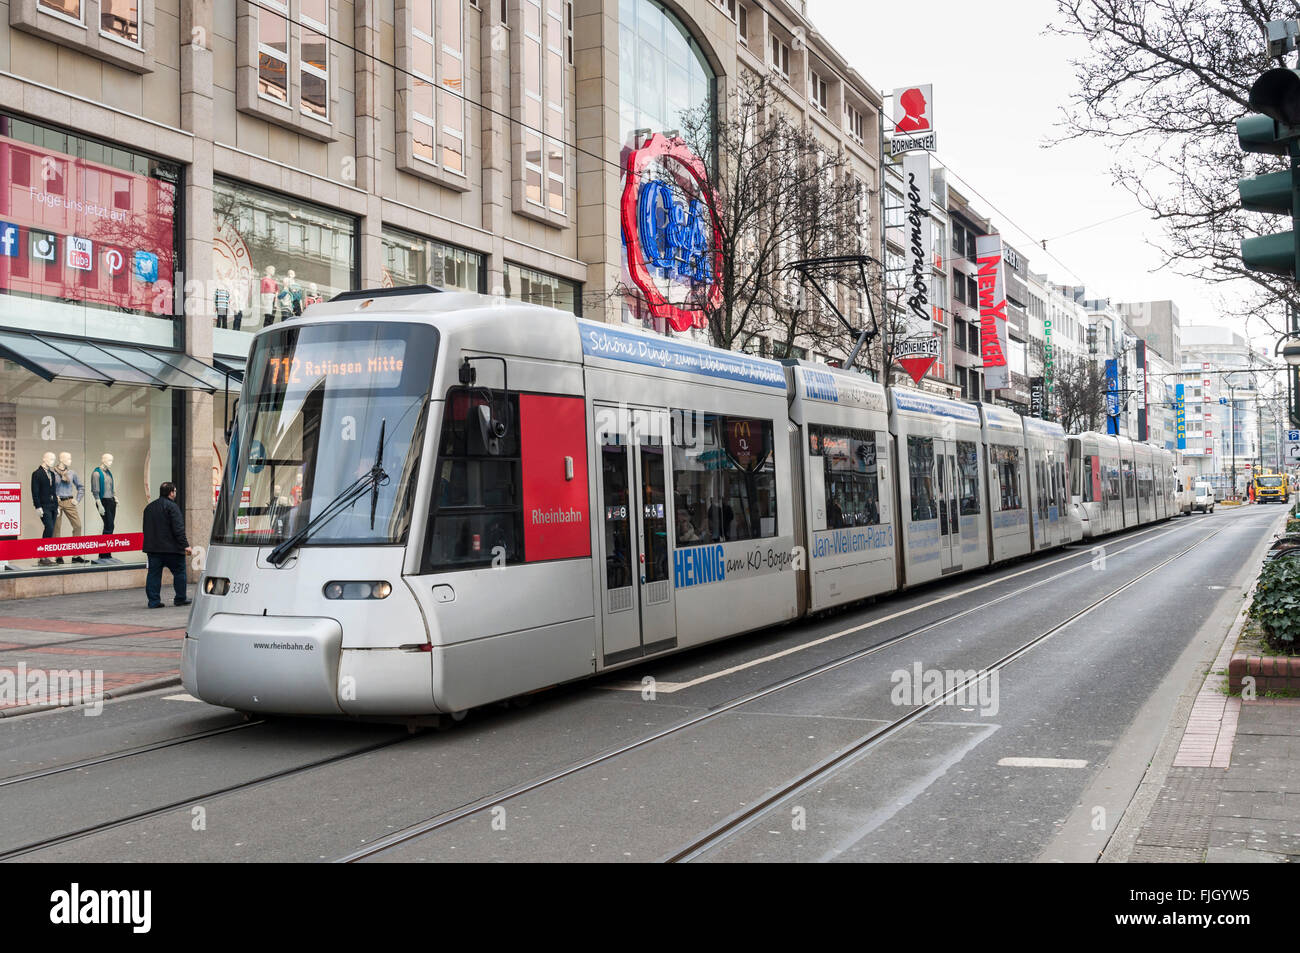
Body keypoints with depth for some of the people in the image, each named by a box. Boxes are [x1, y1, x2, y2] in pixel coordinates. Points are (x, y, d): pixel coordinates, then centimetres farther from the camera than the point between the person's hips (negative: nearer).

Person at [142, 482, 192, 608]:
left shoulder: (149, 507, 14)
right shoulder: (171, 507, -10)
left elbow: (146, 528, 19)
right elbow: (178, 529, -17)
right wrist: (185, 545, -16)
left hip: (152, 547, 6)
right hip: (171, 548, -6)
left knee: (153, 574, 6)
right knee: (179, 572, 6)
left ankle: (153, 601, 3)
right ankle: (180, 599, 10)